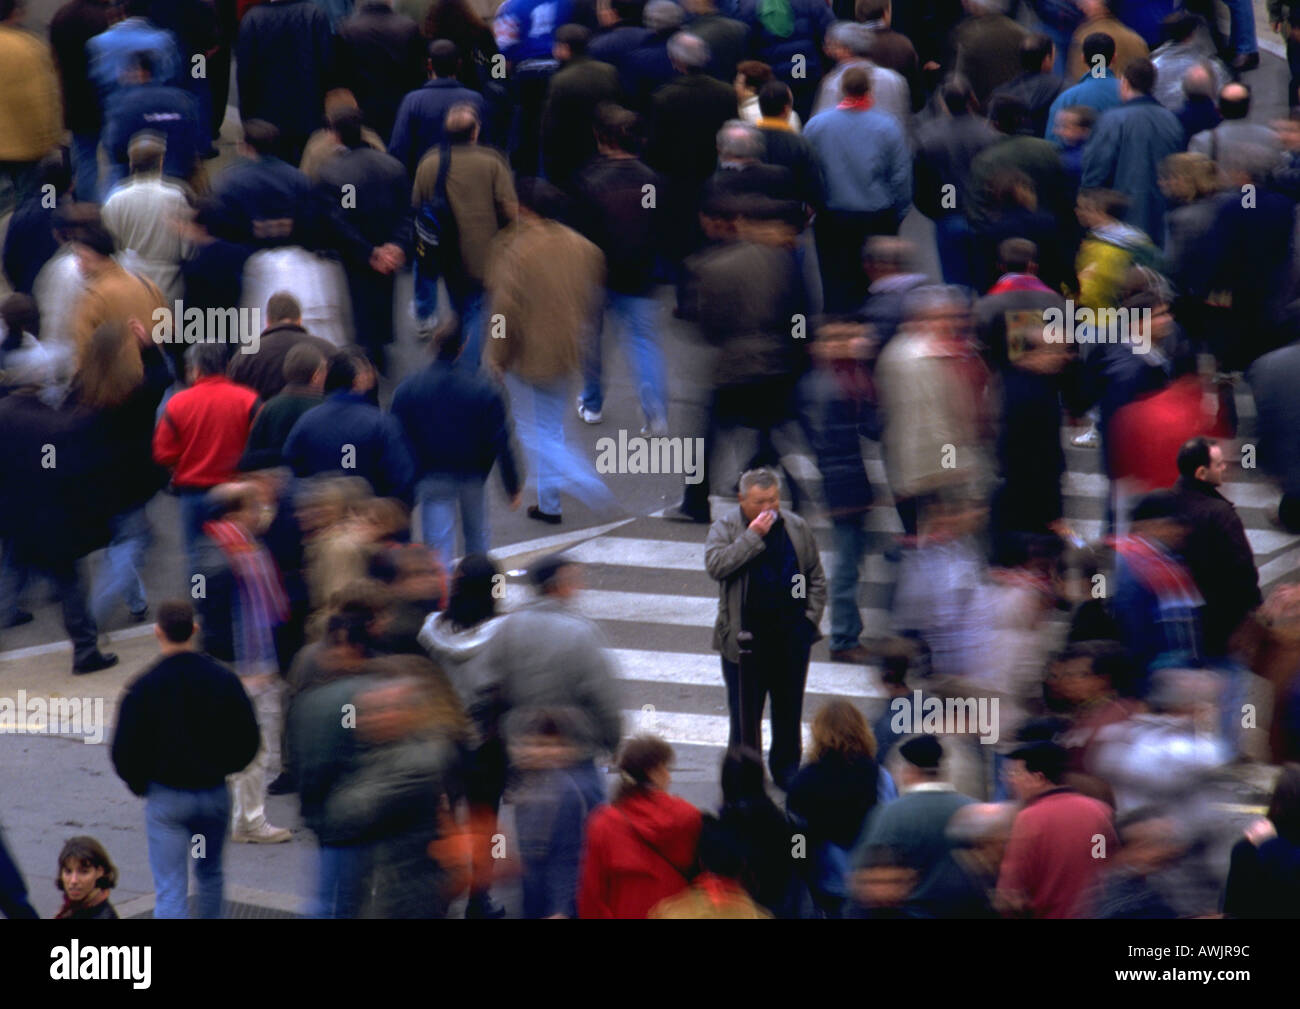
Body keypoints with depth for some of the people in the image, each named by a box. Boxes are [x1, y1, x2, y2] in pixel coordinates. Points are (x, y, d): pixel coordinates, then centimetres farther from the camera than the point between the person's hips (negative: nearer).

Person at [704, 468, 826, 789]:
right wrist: (752, 536, -23)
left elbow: (816, 577, 14)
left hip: (791, 635, 3)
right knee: (745, 708, 1)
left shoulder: (796, 528, 7)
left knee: (789, 706, 10)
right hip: (745, 638, -3)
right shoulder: (726, 528, -4)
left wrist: (811, 616, 3)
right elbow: (715, 565, -22)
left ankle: (786, 768, 23)